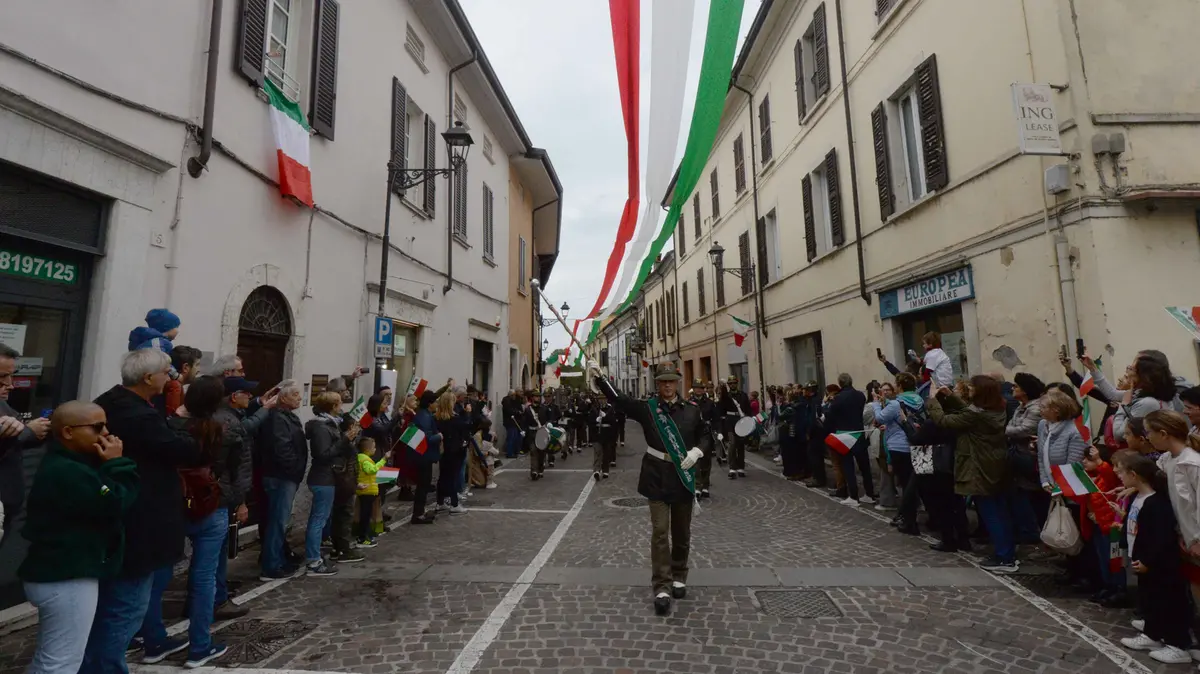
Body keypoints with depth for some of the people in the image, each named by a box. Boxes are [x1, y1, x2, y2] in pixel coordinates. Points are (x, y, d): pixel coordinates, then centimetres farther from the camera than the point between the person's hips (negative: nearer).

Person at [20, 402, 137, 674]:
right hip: (67, 577, -11)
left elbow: (104, 502, 12)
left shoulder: (65, 465, 11)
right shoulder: (66, 472, -25)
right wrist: (117, 463, -19)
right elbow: (116, 503, -27)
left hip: (59, 572, 11)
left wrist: (111, 465, -2)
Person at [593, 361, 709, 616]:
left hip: (683, 478, 2)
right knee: (660, 531, -4)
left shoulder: (691, 410, 1)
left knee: (681, 532, 14)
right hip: (657, 478, -2)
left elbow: (706, 436, 10)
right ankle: (662, 587, 4)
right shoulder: (647, 408, -3)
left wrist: (696, 452, -11)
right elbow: (617, 400, -9)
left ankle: (679, 577, 34)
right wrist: (599, 378, -22)